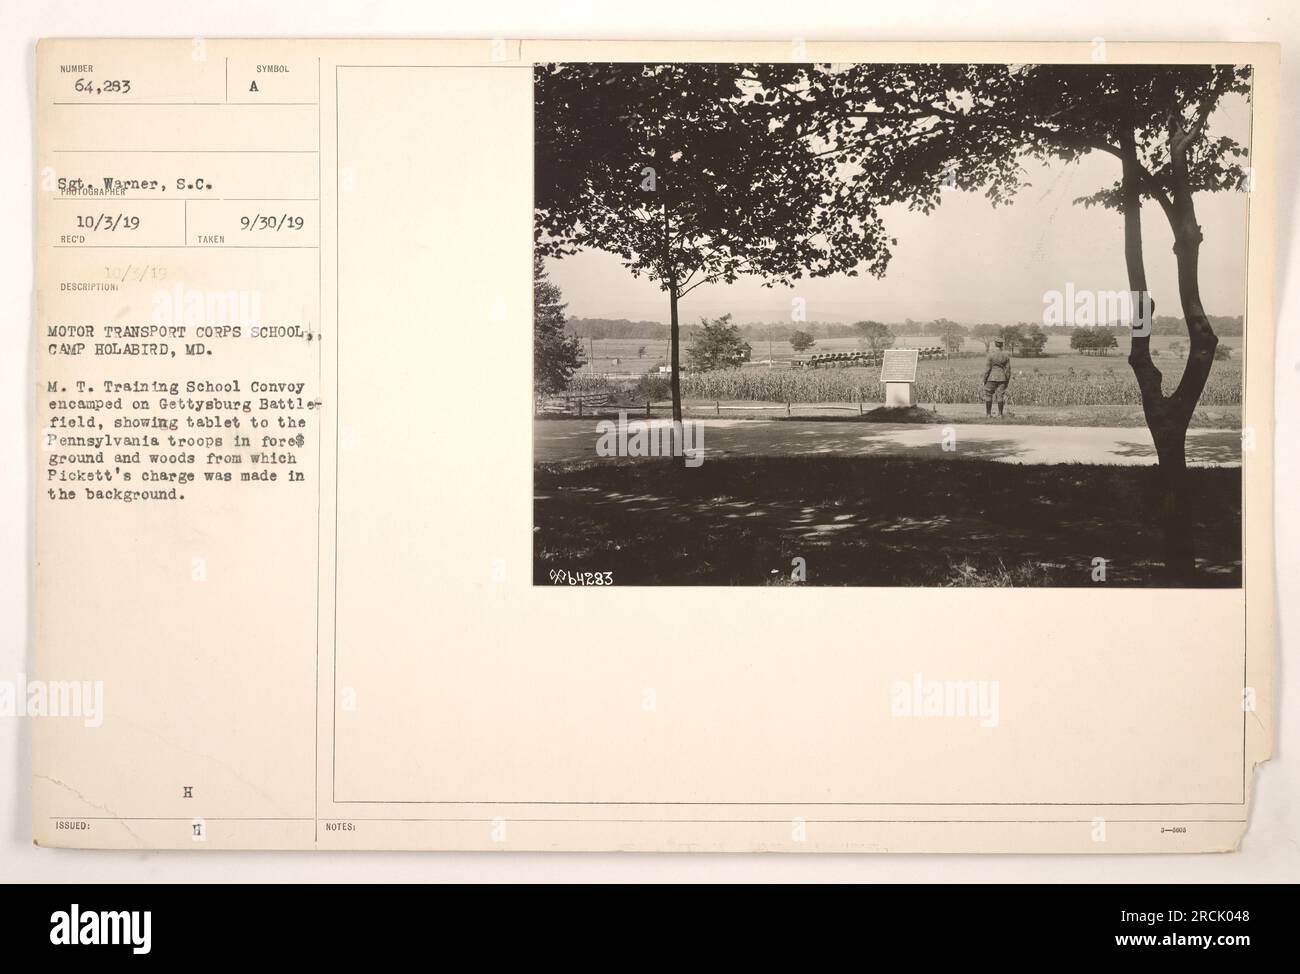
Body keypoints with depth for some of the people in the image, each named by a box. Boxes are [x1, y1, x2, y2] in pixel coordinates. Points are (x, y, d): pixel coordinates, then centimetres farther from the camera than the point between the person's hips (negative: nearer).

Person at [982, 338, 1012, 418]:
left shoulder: (991, 354, -9)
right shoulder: (1006, 355, 2)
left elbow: (987, 368, -9)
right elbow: (1008, 369, 5)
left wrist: (984, 379, -2)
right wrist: (1007, 380, 13)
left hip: (992, 378, -3)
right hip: (1002, 378, 3)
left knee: (988, 395, 8)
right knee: (1000, 396, 5)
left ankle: (988, 413, 9)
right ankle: (1000, 414, 2)